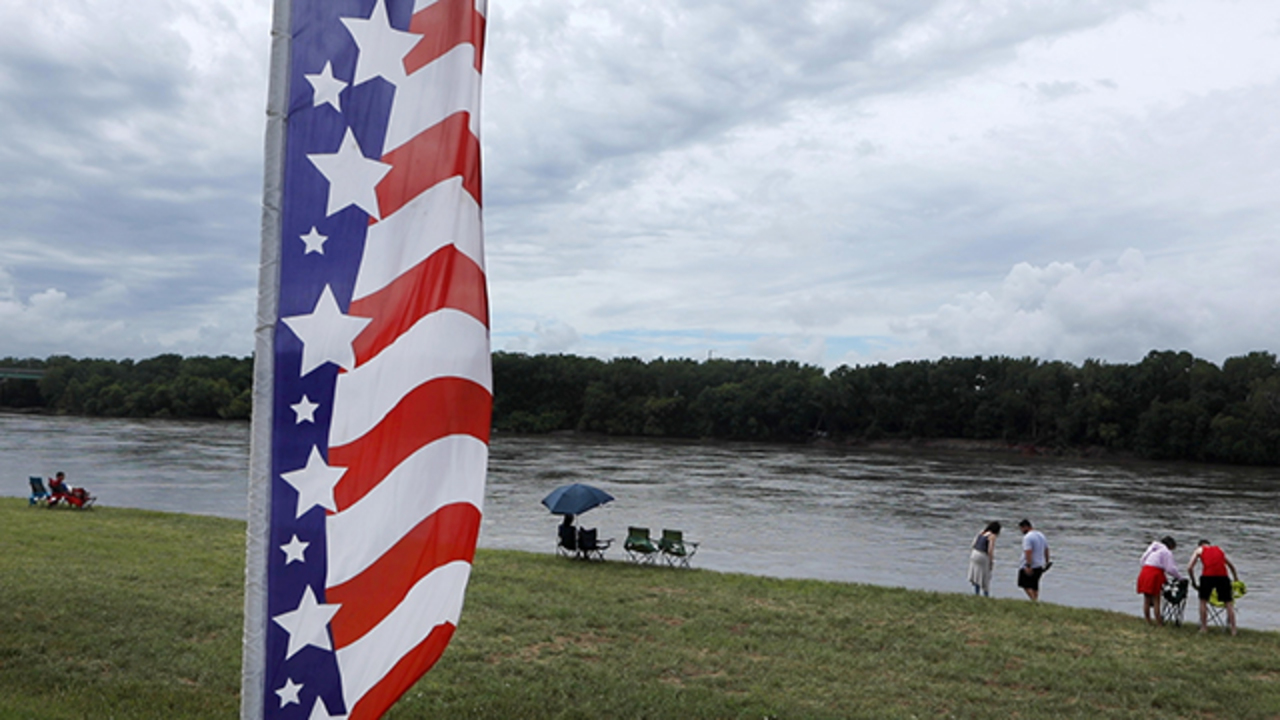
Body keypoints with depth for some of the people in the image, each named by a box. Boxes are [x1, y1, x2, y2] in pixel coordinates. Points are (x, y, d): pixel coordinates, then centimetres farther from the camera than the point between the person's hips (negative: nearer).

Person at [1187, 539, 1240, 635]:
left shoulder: (1199, 550, 20)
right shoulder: (1219, 549, 29)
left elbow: (1189, 568, 12)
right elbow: (1231, 565, 34)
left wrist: (1193, 581, 23)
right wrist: (1236, 578, 46)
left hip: (1207, 576, -2)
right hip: (1223, 576, 2)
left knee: (1203, 600, 15)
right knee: (1228, 602, 12)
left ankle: (1203, 627, 15)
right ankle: (1233, 629, 10)